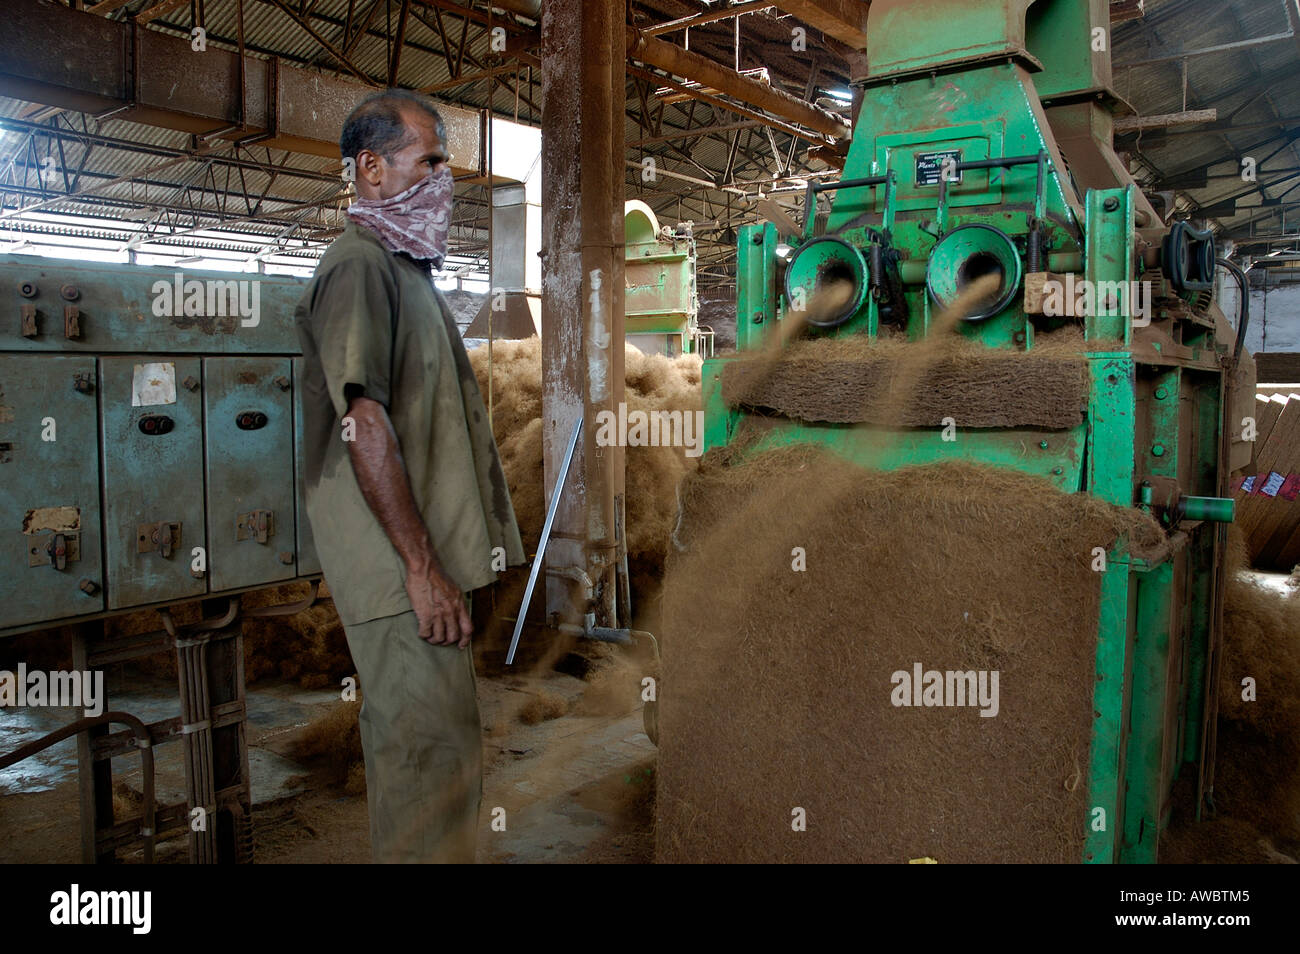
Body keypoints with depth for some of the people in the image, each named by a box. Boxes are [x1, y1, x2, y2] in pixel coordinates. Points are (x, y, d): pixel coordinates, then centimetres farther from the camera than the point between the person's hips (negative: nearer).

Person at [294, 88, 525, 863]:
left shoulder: (406, 264, 19)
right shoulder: (359, 264, -11)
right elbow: (363, 423, -21)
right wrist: (421, 567, -23)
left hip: (431, 552, 10)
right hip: (405, 564, -10)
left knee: (409, 741, 18)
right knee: (435, 749, -6)